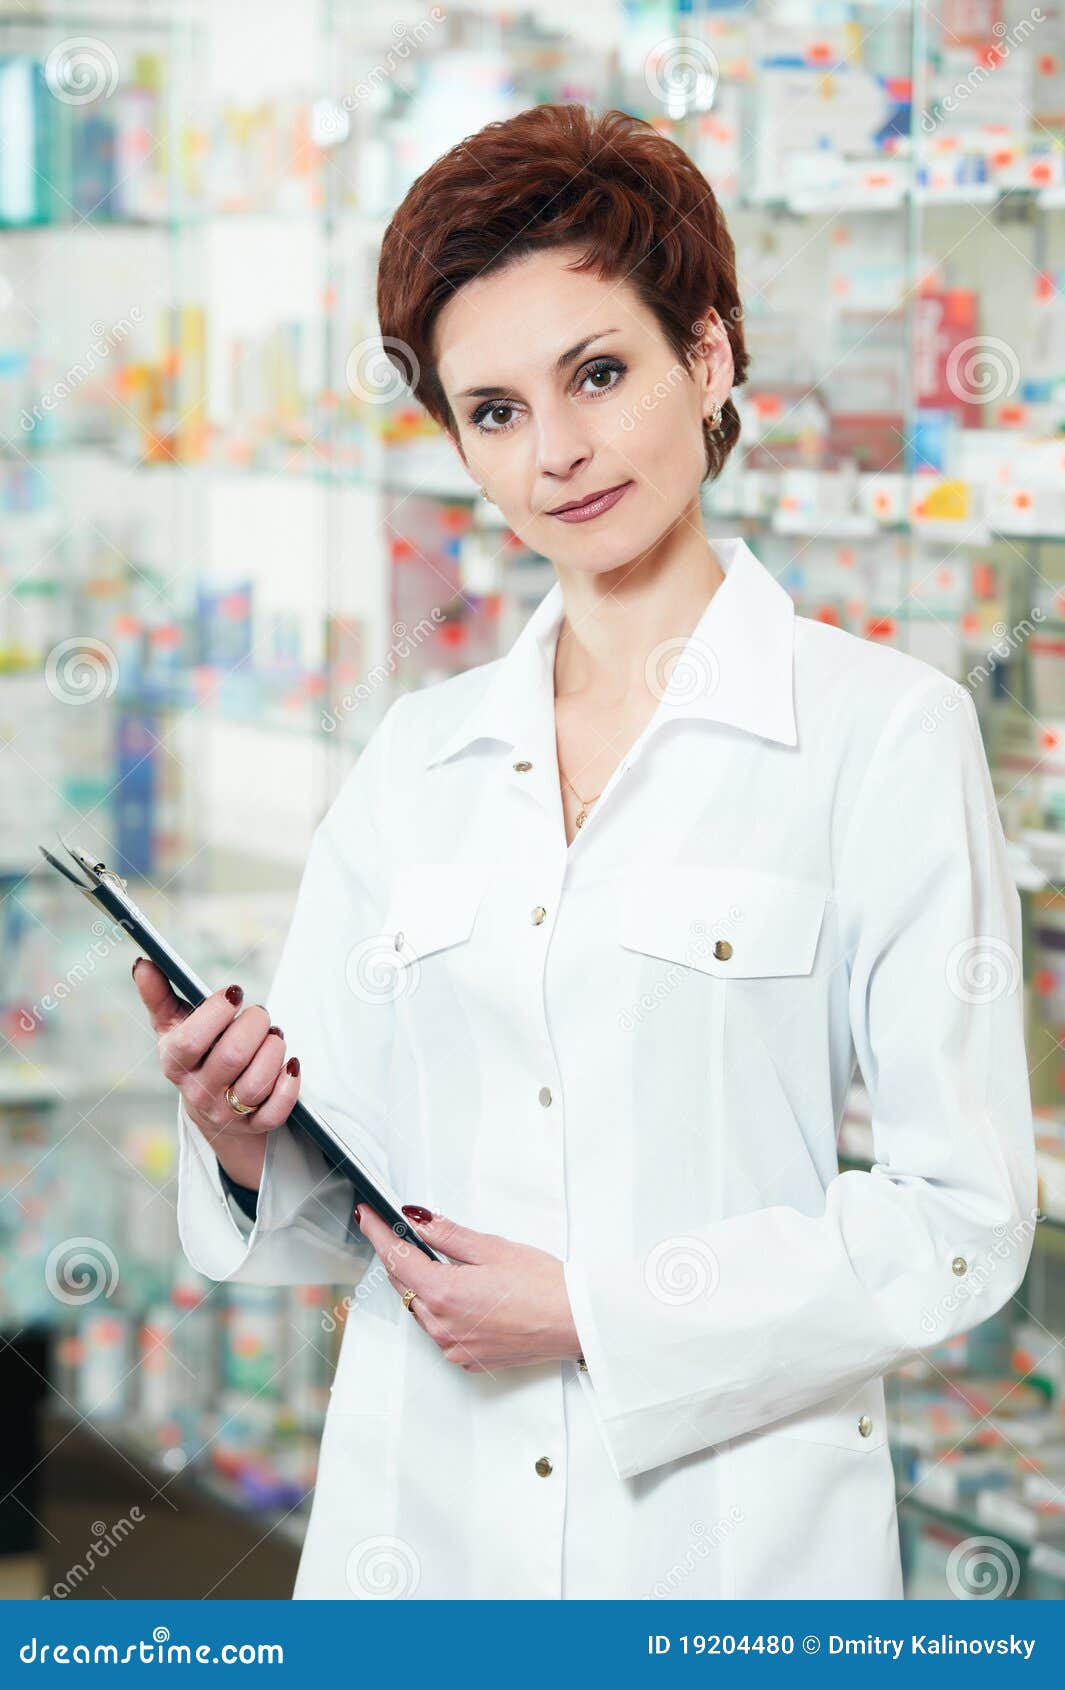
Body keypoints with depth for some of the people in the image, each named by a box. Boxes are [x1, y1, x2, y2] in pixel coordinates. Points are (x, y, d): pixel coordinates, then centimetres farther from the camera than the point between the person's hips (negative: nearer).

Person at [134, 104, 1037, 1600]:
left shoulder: (886, 733, -6)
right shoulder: (415, 759, 8)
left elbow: (961, 1216, -9)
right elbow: (343, 1208, 10)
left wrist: (592, 1311, -13)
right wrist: (243, 1136, -10)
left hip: (731, 1529, -4)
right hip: (419, 1528, 4)